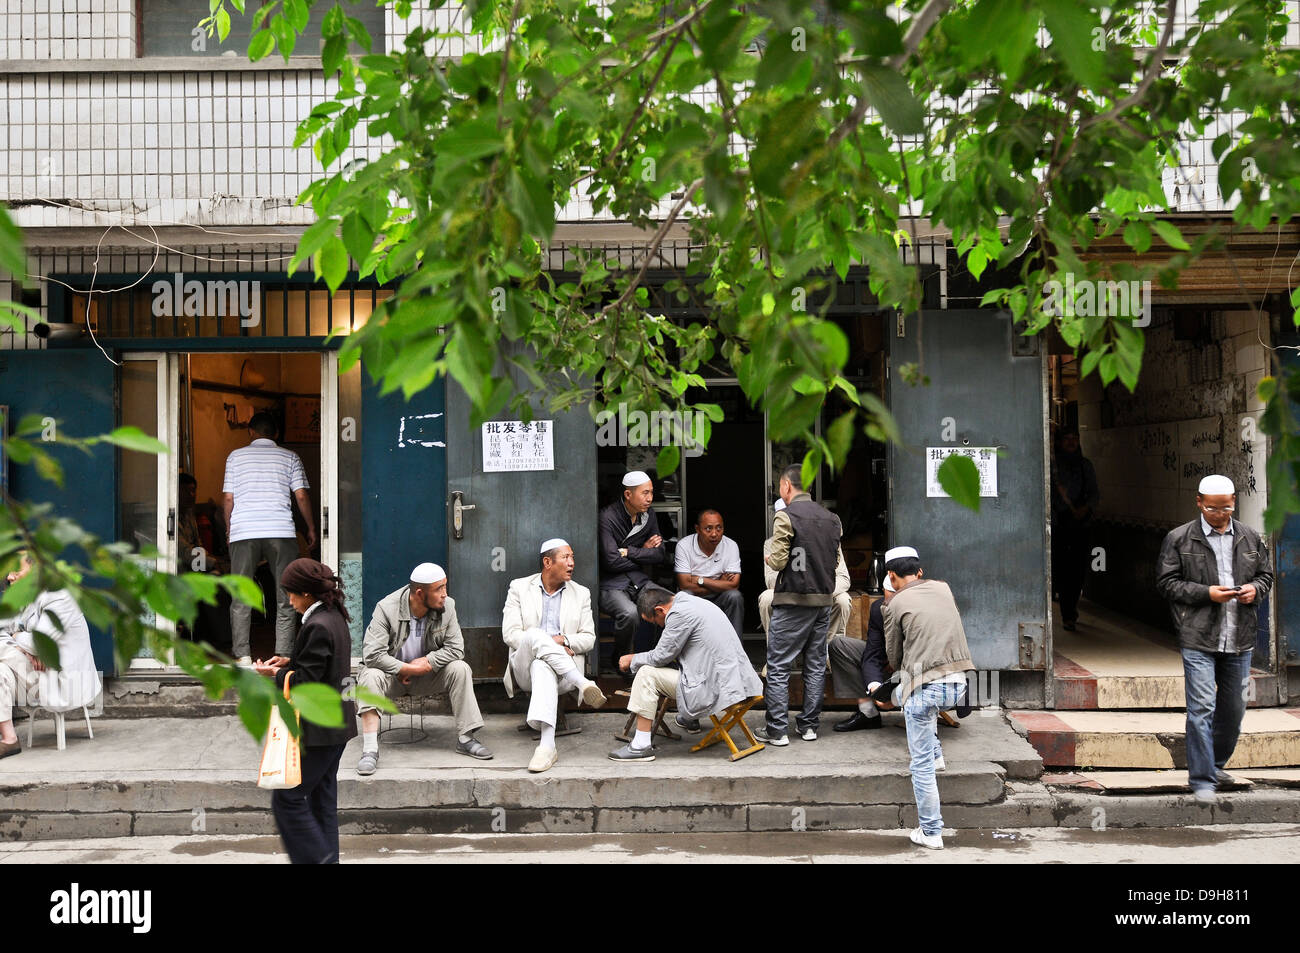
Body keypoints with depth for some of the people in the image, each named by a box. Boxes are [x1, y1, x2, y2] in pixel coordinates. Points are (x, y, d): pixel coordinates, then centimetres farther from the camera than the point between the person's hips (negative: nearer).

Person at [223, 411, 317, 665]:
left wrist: (229, 529, 19)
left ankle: (242, 654, -1)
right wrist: (311, 528, 14)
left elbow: (227, 498, 7)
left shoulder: (236, 456, 10)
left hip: (243, 532, 1)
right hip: (281, 531, 0)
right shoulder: (289, 457, 9)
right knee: (285, 595, 4)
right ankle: (283, 654, 0)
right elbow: (301, 496, 4)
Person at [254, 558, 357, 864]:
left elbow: (305, 682, -21)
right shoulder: (335, 617, 9)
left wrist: (276, 673, -6)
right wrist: (290, 662, 9)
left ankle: (317, 858, 0)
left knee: (287, 798, -2)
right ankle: (327, 857, 20)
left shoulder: (317, 626, -21)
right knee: (321, 798, 15)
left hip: (317, 730, -10)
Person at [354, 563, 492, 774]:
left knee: (460, 668, -21)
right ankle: (370, 749, -36)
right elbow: (372, 654, -27)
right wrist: (408, 669, -25)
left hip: (426, 674, 3)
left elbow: (456, 649, -10)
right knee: (370, 676, -34)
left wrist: (426, 662, -22)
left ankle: (465, 739, -15)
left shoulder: (447, 606, -10)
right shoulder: (386, 608, -21)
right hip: (392, 675, -3)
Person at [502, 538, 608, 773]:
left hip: (562, 669, 0)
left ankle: (547, 745, -54)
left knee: (542, 667, -39)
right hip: (525, 669, 0)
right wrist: (546, 642, -14)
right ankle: (583, 684, -40)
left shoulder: (581, 593, 16)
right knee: (535, 635, -35)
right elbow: (510, 634, 0)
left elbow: (589, 639, 10)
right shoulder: (519, 588, 11)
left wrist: (563, 640, -12)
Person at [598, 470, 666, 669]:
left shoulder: (648, 515, 9)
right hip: (610, 583, -6)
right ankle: (620, 659, -7)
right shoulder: (608, 517, -13)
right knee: (629, 613, -35)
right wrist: (643, 553, -3)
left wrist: (629, 552, -8)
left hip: (639, 579, 6)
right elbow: (612, 561, -18)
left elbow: (659, 555, 5)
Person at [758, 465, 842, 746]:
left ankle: (777, 730, 0)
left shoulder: (786, 516, -11)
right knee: (816, 665, 12)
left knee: (778, 666, 1)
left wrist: (768, 559, 7)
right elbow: (835, 559, 13)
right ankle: (809, 725, 16)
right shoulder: (831, 517, 9)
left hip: (793, 601, -6)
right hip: (824, 598, 6)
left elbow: (778, 561, -14)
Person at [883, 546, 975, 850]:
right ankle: (935, 752, 31)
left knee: (922, 764, 5)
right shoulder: (944, 588, 11)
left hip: (925, 688, -6)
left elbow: (893, 656, 9)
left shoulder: (897, 604, -2)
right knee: (903, 693, 35)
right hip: (959, 685, 6)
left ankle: (931, 832, 10)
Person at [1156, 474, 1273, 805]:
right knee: (1201, 708, -9)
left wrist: (1255, 588, -3)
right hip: (1198, 640, -4)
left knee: (1233, 708, 14)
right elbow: (1166, 583, -3)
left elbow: (1266, 574, 20)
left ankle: (1215, 764, 36)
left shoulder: (1250, 538, 10)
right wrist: (1206, 593, -15)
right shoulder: (1178, 539, -2)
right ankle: (1202, 780, -3)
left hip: (1240, 640, 4)